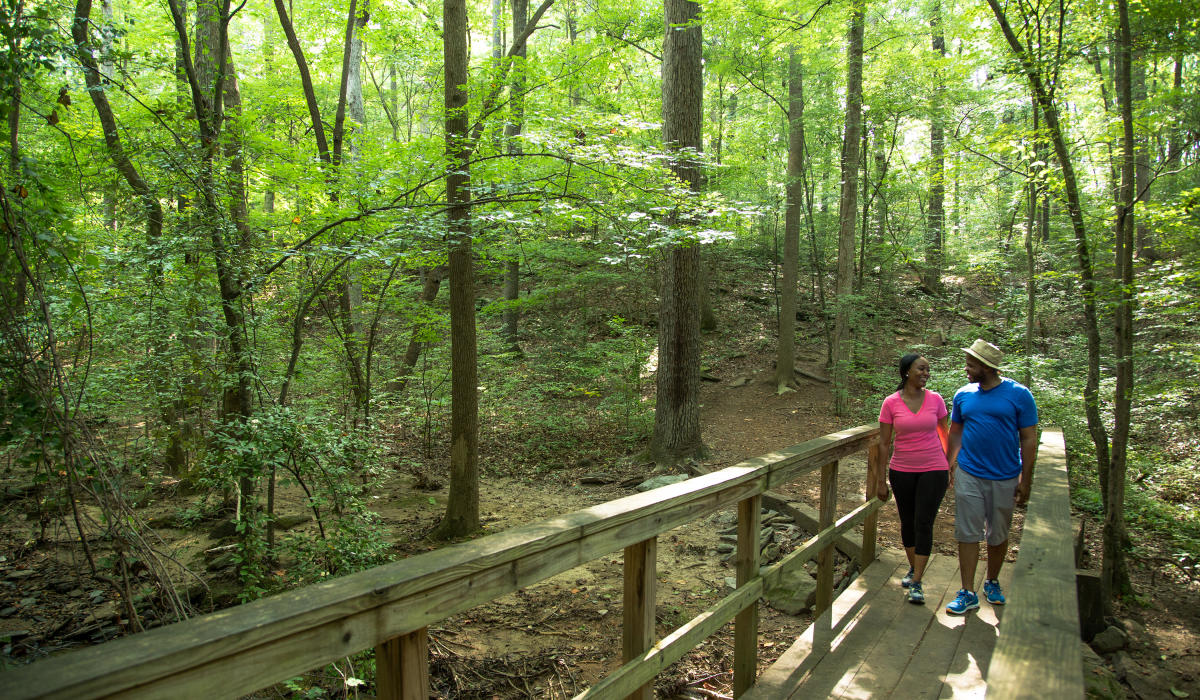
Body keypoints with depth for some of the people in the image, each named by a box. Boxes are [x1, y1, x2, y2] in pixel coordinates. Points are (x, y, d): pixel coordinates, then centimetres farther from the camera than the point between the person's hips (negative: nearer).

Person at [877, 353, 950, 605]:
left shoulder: (935, 399, -3)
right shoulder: (891, 403, -6)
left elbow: (945, 435, 7)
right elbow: (884, 442, -2)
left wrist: (951, 468, 7)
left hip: (933, 470, -1)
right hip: (901, 471, 1)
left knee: (924, 524, -5)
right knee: (907, 522, 14)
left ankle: (916, 583, 1)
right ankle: (913, 568, 35)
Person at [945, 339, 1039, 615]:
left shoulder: (1019, 395, -6)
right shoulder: (963, 395, 3)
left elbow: (1028, 439, -4)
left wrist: (1025, 480, -6)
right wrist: (951, 464, 3)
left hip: (1004, 478, -2)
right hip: (969, 476, 2)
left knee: (998, 535, 13)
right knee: (967, 534, 1)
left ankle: (992, 582, 34)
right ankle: (968, 593, 8)